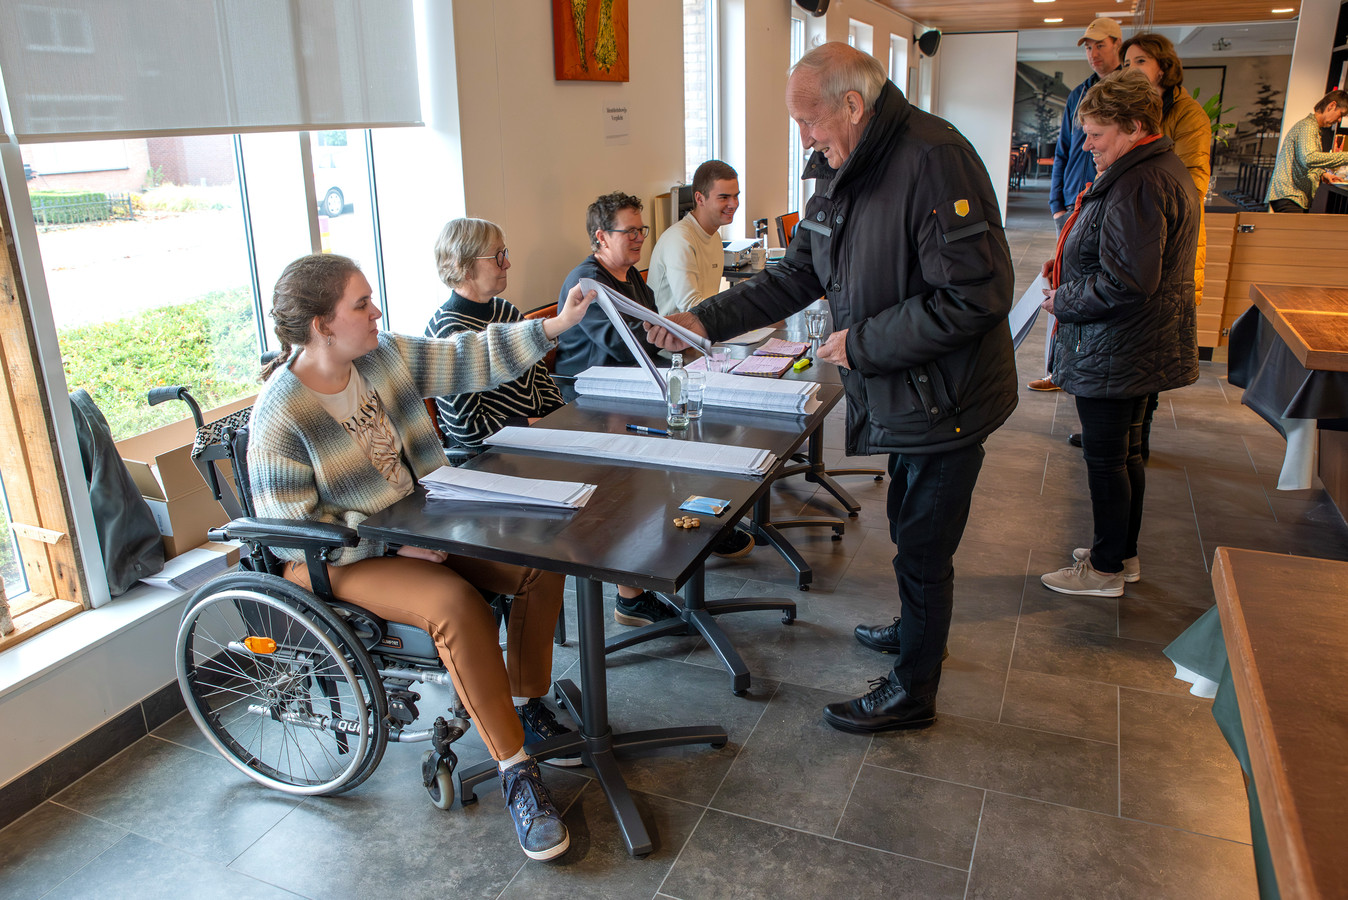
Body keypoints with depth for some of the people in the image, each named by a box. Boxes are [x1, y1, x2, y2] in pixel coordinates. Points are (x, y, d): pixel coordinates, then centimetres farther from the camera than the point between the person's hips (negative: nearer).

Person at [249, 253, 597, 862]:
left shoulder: (383, 354, -2)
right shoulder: (280, 415, -21)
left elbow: (469, 361, 0)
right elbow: (291, 531, -20)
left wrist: (554, 326, -8)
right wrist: (396, 542, -24)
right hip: (340, 558, -7)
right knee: (455, 604, -31)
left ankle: (527, 705, 12)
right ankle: (515, 771, -18)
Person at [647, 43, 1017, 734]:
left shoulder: (933, 159, -24)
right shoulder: (839, 172, 6)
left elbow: (976, 296, -28)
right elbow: (796, 276, 11)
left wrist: (863, 344, -21)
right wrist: (704, 321, 1)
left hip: (942, 399, -9)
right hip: (896, 397, 9)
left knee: (922, 548, 5)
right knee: (910, 530, 25)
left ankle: (912, 692, 23)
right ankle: (917, 628, 49)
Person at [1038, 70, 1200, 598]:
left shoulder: (1137, 186, -22)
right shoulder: (1167, 170, 14)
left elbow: (1127, 283, -28)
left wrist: (1063, 301, -14)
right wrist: (1068, 270, 11)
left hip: (1113, 355, -11)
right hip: (1142, 350, 11)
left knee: (1105, 460, 1)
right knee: (1126, 453, 19)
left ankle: (1106, 569, 15)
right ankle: (1124, 553, 33)